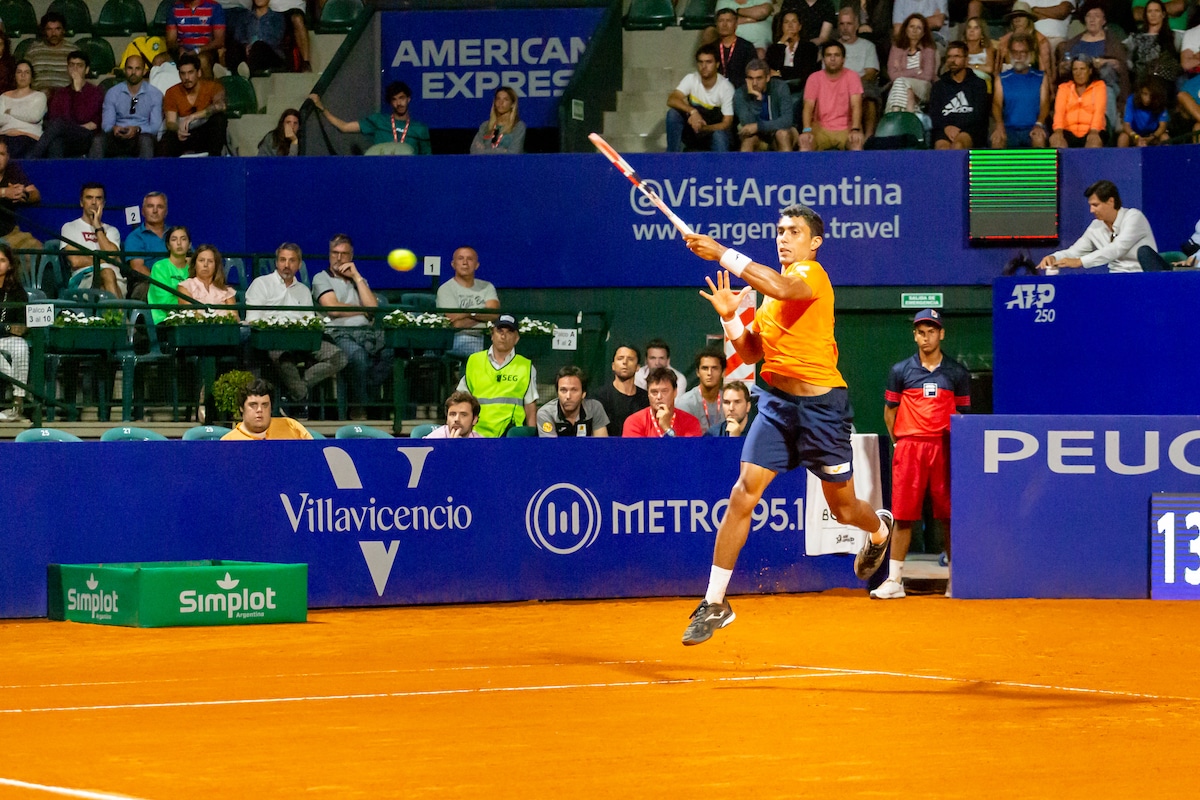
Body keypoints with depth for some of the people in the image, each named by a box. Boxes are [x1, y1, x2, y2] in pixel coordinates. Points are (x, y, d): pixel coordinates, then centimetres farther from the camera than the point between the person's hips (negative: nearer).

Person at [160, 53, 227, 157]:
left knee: (218, 117, -32)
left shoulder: (212, 87, -6)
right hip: (185, 136, -1)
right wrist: (178, 130, -35)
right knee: (168, 138, -36)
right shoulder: (172, 93, 1)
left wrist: (193, 116, -38)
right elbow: (170, 122, -8)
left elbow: (220, 106, -28)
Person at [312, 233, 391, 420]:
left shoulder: (359, 280, 28)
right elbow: (333, 309, -3)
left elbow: (373, 307, 9)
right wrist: (363, 310, 10)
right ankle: (358, 409, -26)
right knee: (358, 355, -38)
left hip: (367, 331, 5)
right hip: (340, 333, -5)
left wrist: (356, 277, 9)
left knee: (392, 351, -28)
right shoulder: (321, 278, 14)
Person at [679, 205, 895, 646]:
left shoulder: (811, 275, -11)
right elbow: (750, 352, 18)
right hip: (777, 401, 6)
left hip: (821, 405, -6)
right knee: (743, 493, -10)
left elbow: (779, 287, -35)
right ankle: (714, 603, -8)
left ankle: (879, 529, 48)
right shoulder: (772, 287, 14)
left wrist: (722, 254, -33)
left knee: (843, 509, 9)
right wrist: (729, 316, 0)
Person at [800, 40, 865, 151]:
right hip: (821, 129, 1)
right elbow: (808, 106, -8)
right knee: (805, 141, -28)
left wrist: (855, 130, -28)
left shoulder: (852, 76, -1)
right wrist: (806, 130, -26)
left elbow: (856, 106, -11)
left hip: (846, 129, -1)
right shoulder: (814, 78, 2)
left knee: (857, 142, -32)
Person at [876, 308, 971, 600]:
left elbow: (963, 413, 11)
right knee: (903, 515, -3)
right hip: (909, 446, 0)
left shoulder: (957, 373, 8)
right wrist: (899, 441, 6)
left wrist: (957, 443, 2)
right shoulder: (900, 372, 7)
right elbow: (890, 411, 12)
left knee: (949, 515, 0)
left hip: (945, 448, 0)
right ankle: (894, 580, -1)